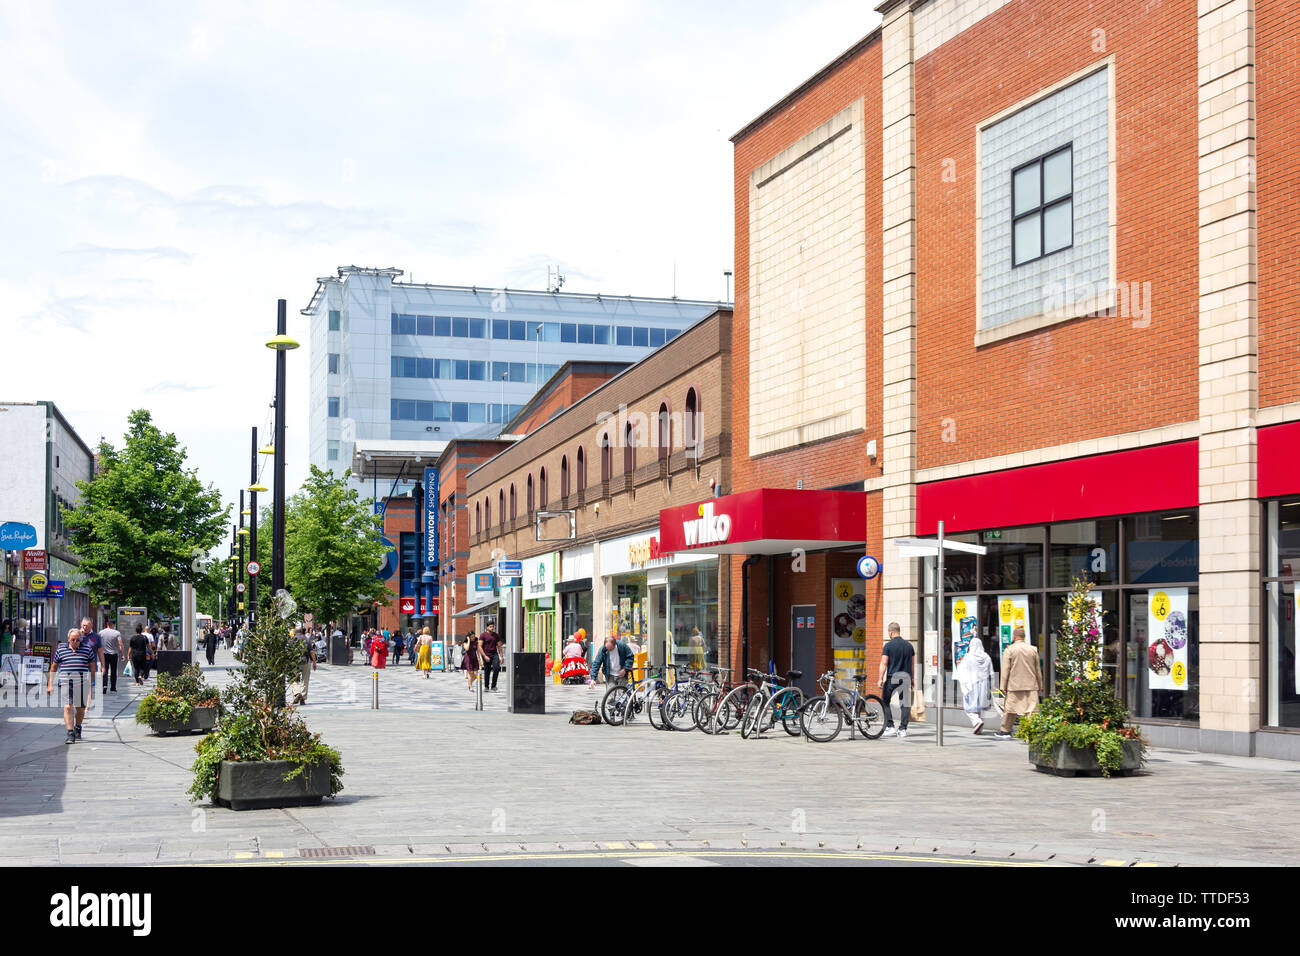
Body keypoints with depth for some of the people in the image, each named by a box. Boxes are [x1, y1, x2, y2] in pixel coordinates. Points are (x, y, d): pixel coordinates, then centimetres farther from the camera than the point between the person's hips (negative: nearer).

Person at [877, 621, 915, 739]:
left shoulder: (888, 645, -7)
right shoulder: (909, 645, 8)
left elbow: (884, 663, -10)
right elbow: (913, 663, 13)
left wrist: (880, 678, -8)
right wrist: (912, 679, 21)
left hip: (892, 677, -4)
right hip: (906, 677, 4)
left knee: (886, 701, 9)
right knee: (905, 704, 7)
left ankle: (890, 727, 1)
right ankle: (903, 729, 5)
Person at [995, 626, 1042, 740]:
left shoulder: (1009, 650, -2)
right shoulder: (1033, 650, 8)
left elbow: (1005, 670, -5)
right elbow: (1038, 670, 14)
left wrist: (1003, 686, -1)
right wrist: (1039, 686, 21)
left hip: (1015, 686, -2)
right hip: (1031, 686, 2)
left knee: (1010, 709, 7)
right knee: (1031, 710, -2)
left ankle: (1005, 731, 16)